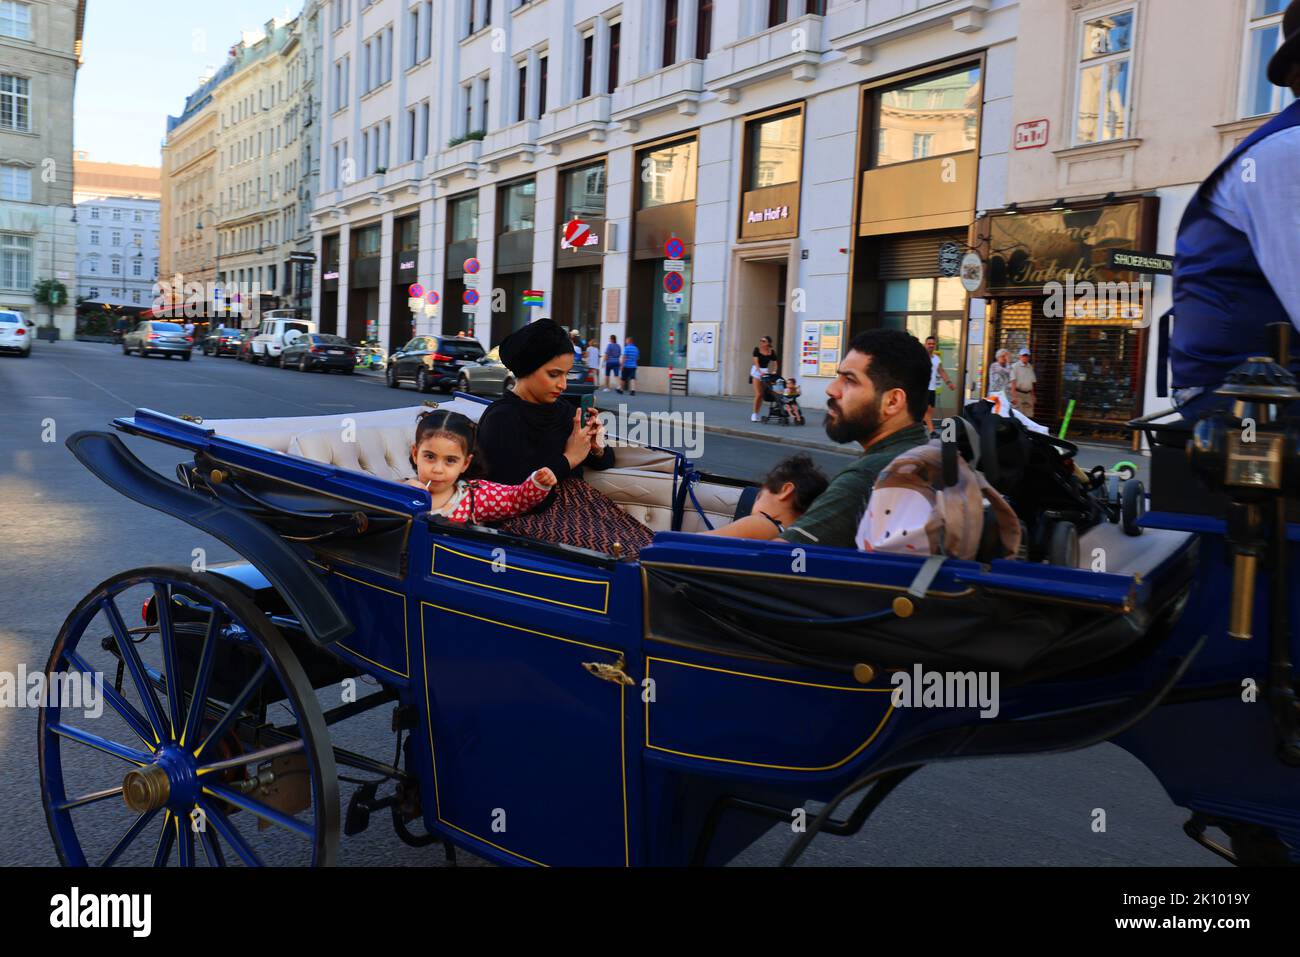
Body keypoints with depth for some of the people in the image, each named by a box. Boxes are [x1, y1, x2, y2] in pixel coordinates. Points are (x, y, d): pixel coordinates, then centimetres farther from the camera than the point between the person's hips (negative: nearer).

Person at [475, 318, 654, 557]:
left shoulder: (561, 408, 13)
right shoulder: (501, 419, -8)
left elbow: (605, 463, 23)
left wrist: (598, 449, 0)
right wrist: (567, 460, -8)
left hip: (574, 504, 7)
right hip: (531, 517, -6)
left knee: (643, 544, -20)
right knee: (619, 550, -27)